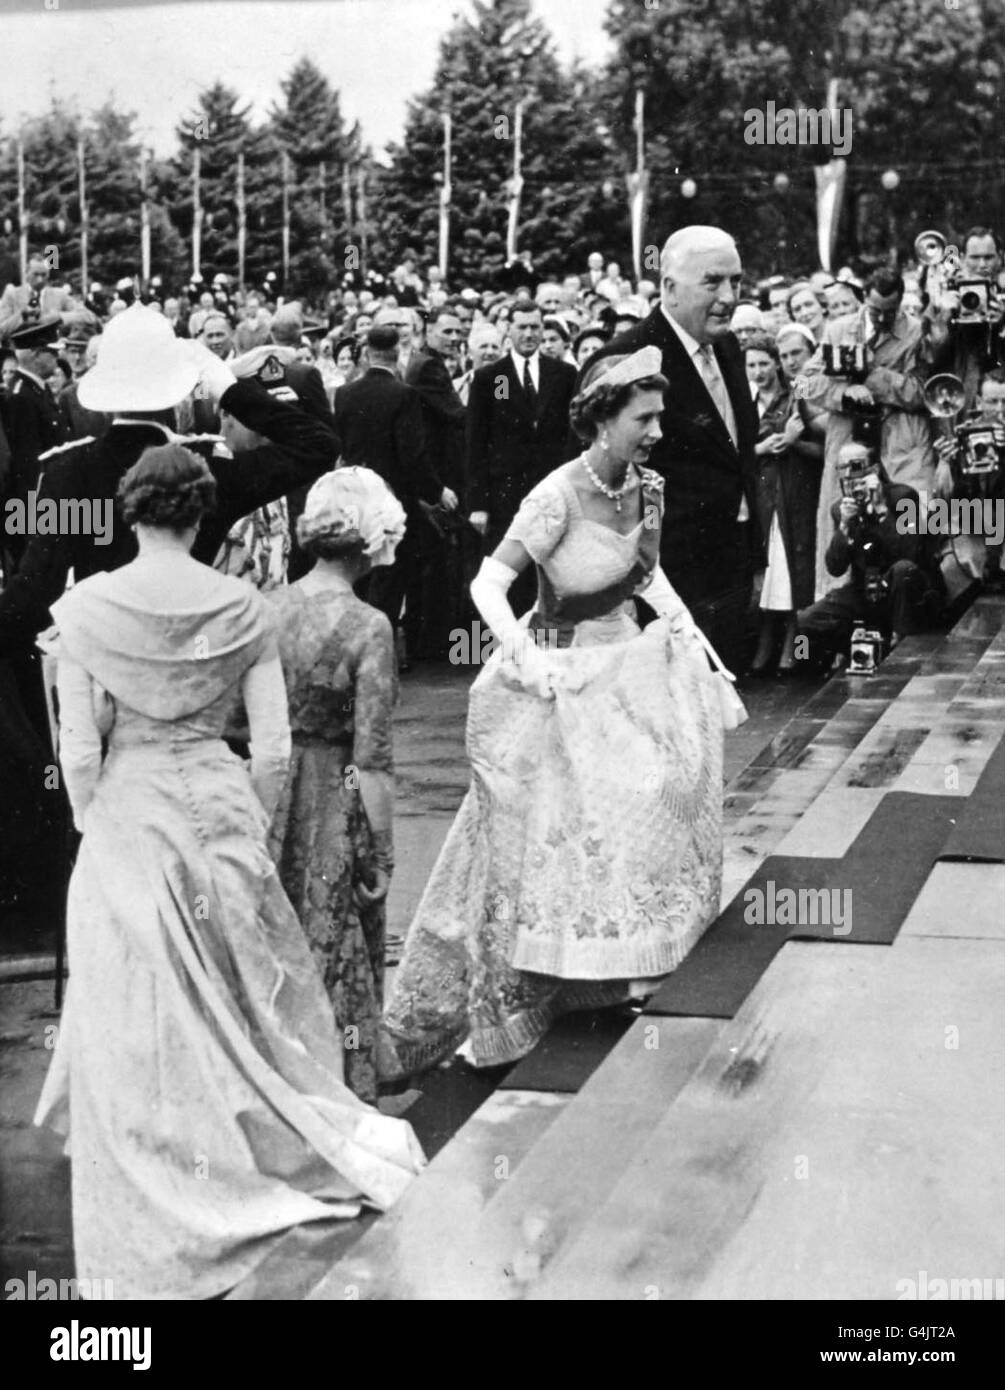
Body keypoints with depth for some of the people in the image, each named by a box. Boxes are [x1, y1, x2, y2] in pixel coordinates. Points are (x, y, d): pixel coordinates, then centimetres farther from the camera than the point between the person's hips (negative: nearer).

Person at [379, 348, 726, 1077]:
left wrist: (682, 623, 1)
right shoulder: (559, 495, -22)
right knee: (542, 839, -2)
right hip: (559, 674, -7)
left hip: (626, 660, 7)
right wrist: (524, 655, -32)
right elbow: (488, 585, -22)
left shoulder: (647, 487, -1)